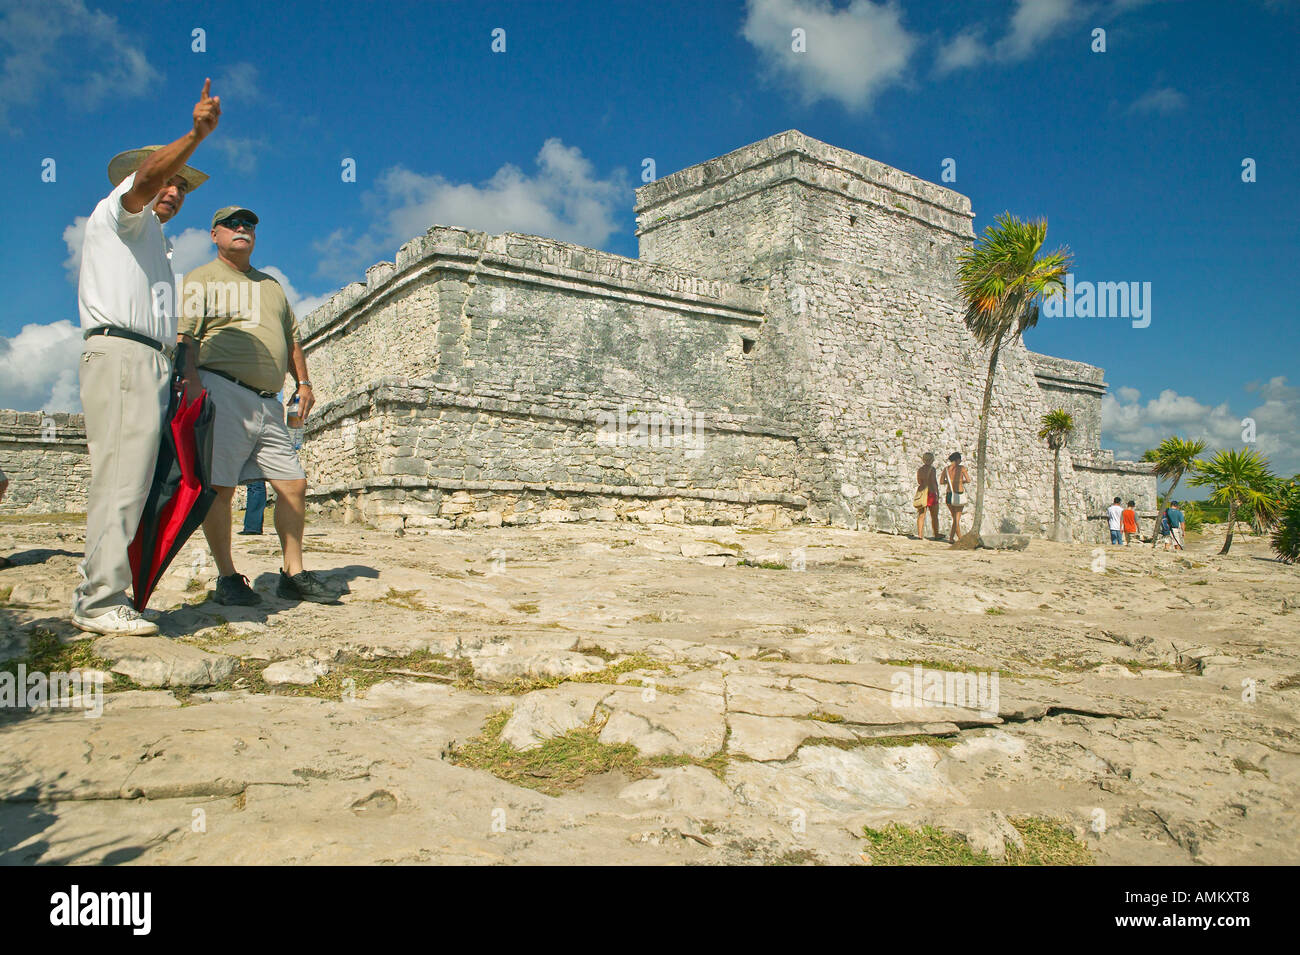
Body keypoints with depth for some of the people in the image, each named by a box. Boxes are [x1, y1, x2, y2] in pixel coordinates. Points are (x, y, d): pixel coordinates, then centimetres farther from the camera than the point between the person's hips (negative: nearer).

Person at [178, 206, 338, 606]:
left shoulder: (271, 284, 27)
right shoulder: (202, 279, 7)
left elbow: (291, 337, 29)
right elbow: (185, 336, -5)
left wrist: (303, 382, 18)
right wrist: (192, 380, -19)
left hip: (267, 401, 7)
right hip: (222, 391, -6)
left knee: (293, 483, 2)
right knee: (219, 486, -9)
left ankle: (293, 574, 9)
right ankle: (227, 578, -1)